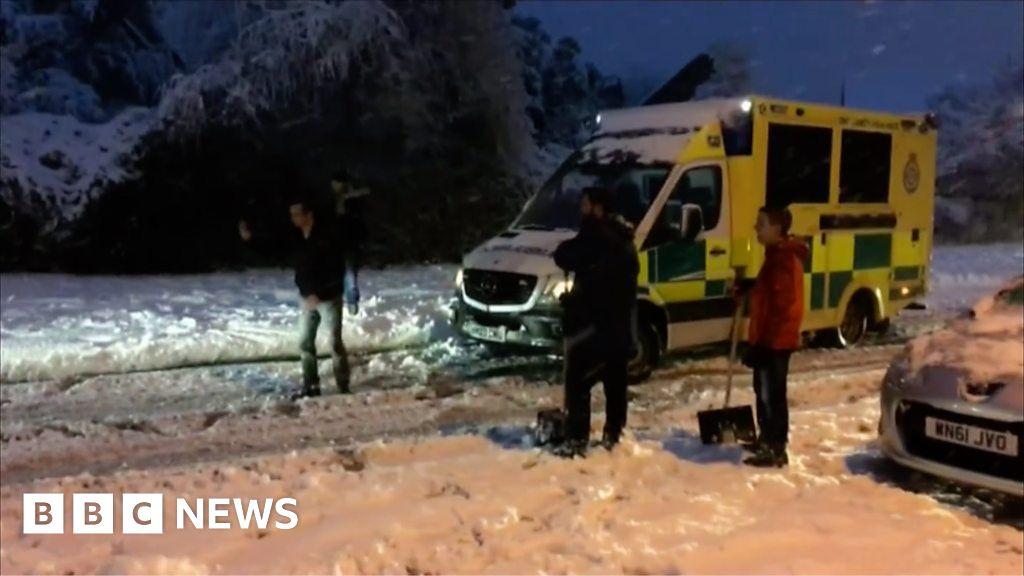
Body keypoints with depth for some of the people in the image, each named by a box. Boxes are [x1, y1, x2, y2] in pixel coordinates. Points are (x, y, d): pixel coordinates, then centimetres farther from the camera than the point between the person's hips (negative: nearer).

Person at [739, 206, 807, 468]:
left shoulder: (783, 260, -20)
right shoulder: (780, 255, 14)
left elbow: (779, 307, -24)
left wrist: (761, 344, -24)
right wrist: (748, 286, 10)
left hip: (774, 341, -11)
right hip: (772, 339, 11)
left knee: (772, 394, -4)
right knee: (764, 391, 19)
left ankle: (776, 450, 3)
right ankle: (767, 440, 31)